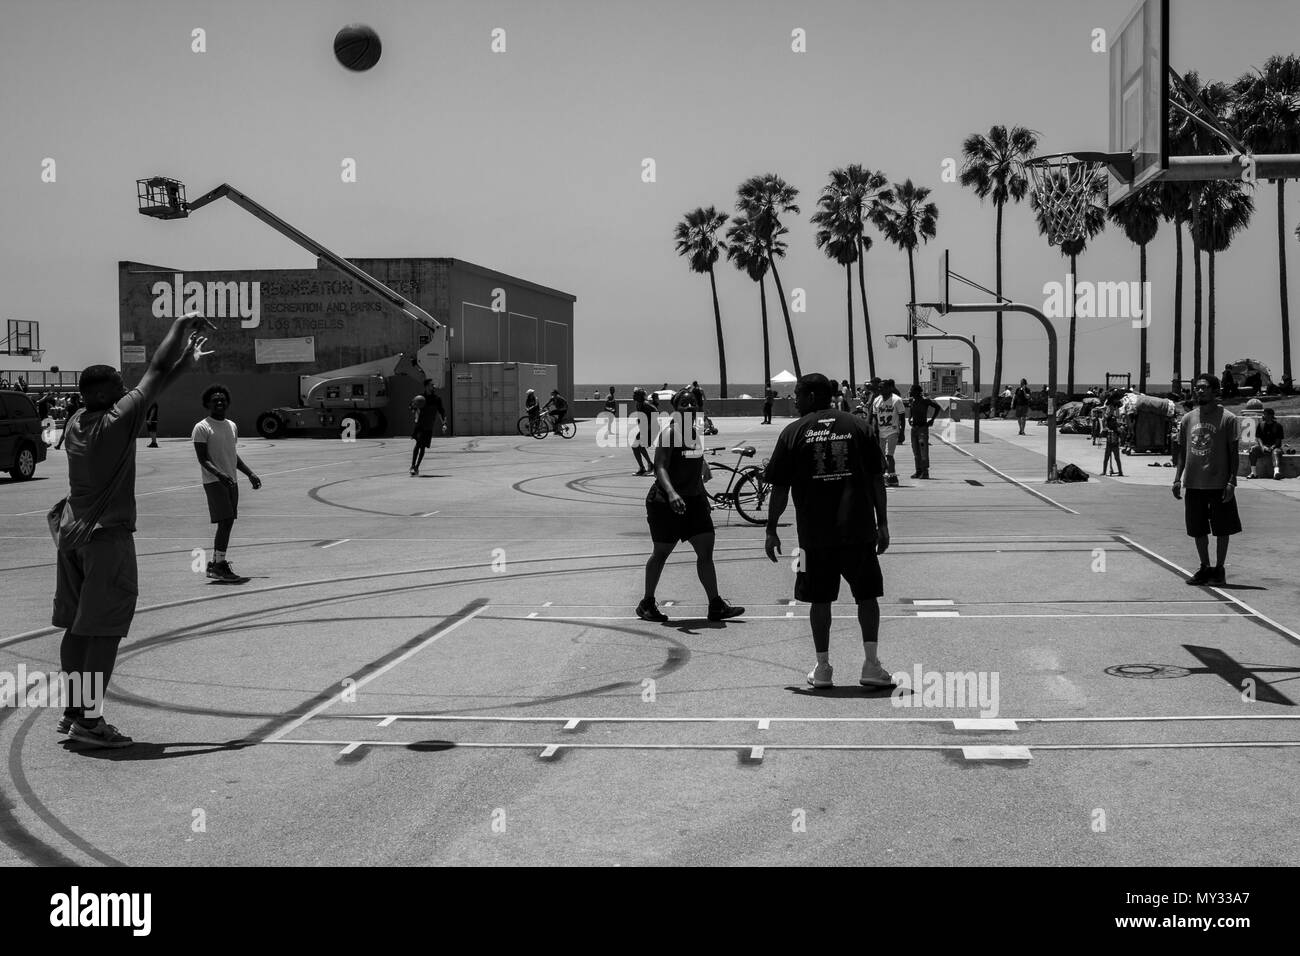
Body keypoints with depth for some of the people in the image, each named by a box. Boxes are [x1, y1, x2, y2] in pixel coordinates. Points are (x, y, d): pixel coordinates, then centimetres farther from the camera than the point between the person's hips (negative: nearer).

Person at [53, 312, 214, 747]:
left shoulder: (76, 424, 9)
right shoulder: (119, 418, -14)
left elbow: (156, 381, 16)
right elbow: (157, 371, -7)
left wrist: (186, 360, 22)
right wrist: (183, 324, 6)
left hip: (72, 533, 8)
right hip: (108, 536, -8)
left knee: (78, 627, 13)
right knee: (105, 630, -4)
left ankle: (73, 712, 20)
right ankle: (90, 720, -3)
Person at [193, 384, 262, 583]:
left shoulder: (232, 426, 15)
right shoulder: (202, 428, -8)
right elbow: (203, 459, -14)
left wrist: (250, 473, 18)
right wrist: (219, 474, -29)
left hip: (232, 481, 8)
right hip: (214, 482, -8)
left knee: (227, 523, 8)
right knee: (225, 522, -15)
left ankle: (214, 564, 17)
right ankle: (220, 566, -11)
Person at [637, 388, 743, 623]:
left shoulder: (696, 432, 9)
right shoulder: (669, 432, -15)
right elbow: (660, 467, -25)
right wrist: (671, 493, -38)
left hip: (693, 499, 7)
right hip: (666, 502, -7)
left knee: (706, 550, 1)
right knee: (661, 552, 4)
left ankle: (716, 606, 4)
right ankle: (647, 604, 19)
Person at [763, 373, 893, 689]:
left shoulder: (793, 432, 1)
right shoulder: (857, 426, 5)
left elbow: (780, 488, 0)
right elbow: (877, 479, 3)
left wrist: (771, 530, 8)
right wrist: (882, 524, 8)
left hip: (815, 533, -1)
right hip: (859, 531, 1)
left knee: (820, 600, 10)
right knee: (867, 595, 11)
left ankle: (823, 668, 13)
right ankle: (871, 665, 6)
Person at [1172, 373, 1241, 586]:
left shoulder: (1227, 418, -5)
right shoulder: (1188, 419, 8)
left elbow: (1233, 452, -5)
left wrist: (1232, 481, -12)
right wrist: (1177, 479, 5)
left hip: (1219, 484, -4)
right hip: (1193, 484, 4)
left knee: (1222, 530, 3)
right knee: (1198, 530, 9)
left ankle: (1219, 569, 14)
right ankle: (1205, 568, 21)